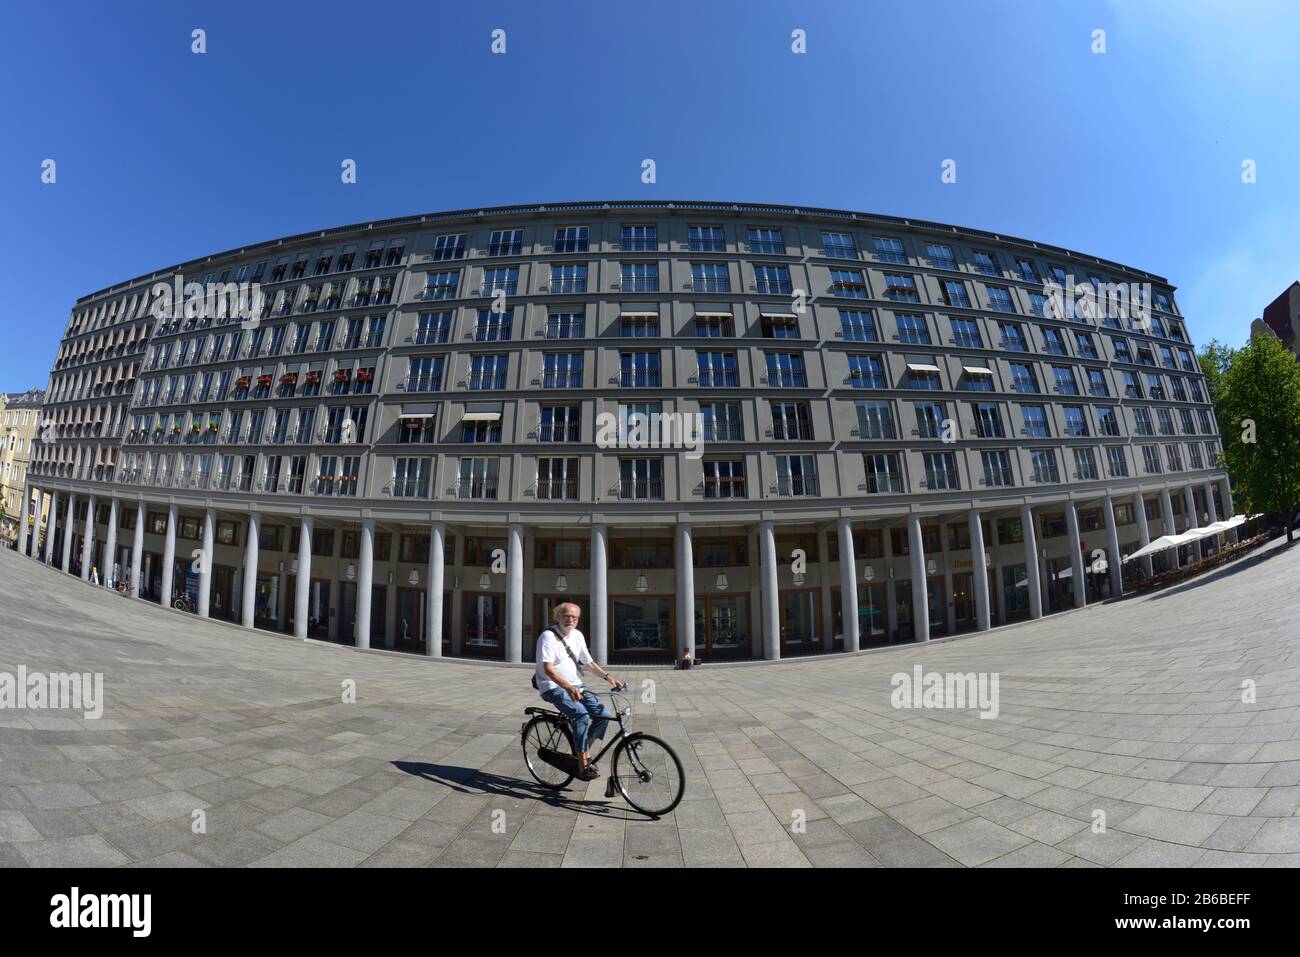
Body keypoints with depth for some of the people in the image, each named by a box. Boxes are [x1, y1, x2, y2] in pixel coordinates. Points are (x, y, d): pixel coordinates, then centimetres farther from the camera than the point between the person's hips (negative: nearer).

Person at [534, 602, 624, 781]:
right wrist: (568, 687, -38)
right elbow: (548, 669, -25)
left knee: (604, 714, -8)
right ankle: (583, 767, -22)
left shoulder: (577, 635, 7)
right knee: (581, 714, -30)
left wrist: (608, 677, 1)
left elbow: (589, 662, 14)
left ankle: (584, 751, 11)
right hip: (553, 687, -7)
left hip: (575, 684, 7)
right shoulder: (548, 636, -15)